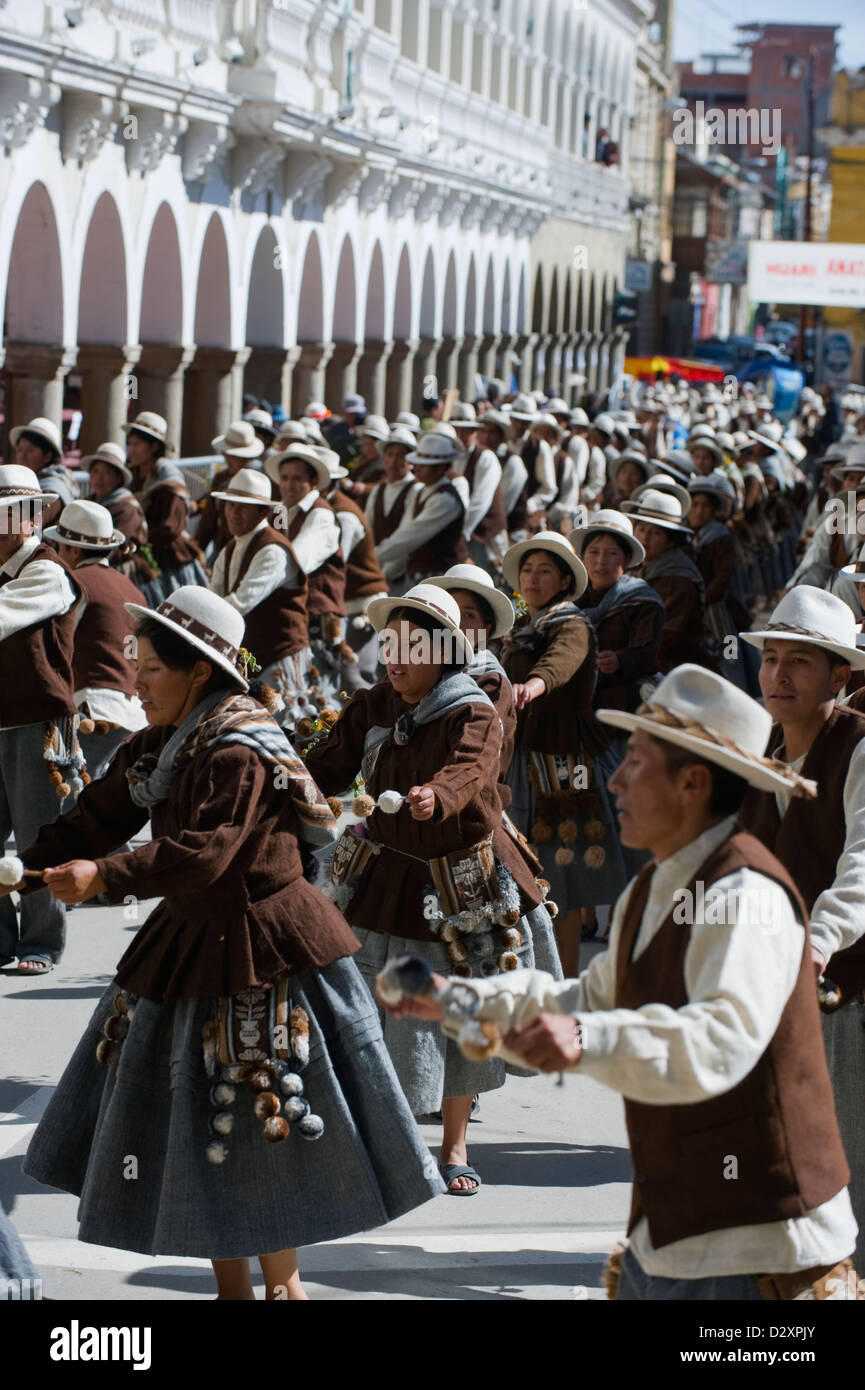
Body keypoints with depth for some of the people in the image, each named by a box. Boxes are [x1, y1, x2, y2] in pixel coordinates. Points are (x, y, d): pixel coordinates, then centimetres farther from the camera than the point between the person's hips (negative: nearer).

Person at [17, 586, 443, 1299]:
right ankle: (231, 1285, 22)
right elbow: (94, 822, 4)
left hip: (265, 947, -9)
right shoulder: (154, 748, 6)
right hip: (189, 943, 9)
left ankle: (282, 1280, 18)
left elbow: (202, 853, -30)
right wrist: (21, 866, -7)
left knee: (262, 1124, 2)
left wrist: (105, 877, -34)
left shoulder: (240, 752, -21)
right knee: (195, 1123, 11)